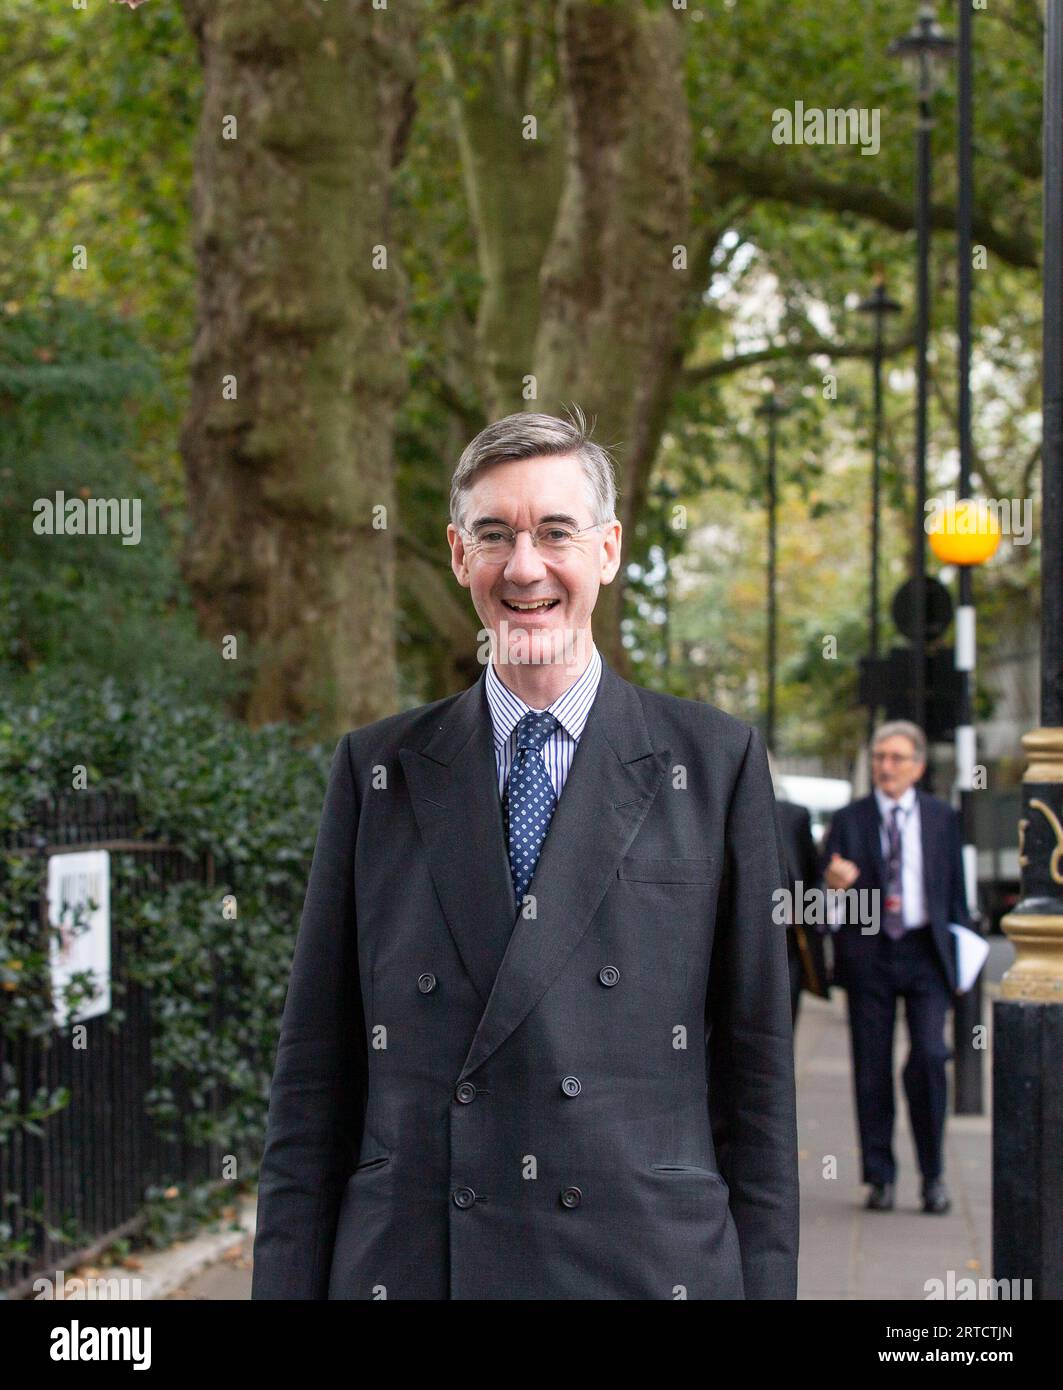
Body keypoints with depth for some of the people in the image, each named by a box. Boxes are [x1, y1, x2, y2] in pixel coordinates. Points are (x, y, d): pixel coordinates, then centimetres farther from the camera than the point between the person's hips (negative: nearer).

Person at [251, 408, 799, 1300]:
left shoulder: (714, 763, 4)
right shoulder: (376, 772, 8)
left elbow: (756, 1058, 3)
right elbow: (316, 1067, 7)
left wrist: (766, 1283, -1)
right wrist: (287, 1283, 0)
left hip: (649, 1264, -1)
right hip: (406, 1267, 1)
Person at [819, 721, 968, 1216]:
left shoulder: (942, 818, 8)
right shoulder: (849, 820, 5)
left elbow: (956, 891, 11)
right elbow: (826, 892, 2)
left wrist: (960, 953, 8)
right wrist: (835, 884, -22)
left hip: (925, 951, 0)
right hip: (867, 952, 0)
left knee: (929, 1058, -12)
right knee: (872, 1068, 2)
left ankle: (933, 1175, 1)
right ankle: (881, 1178, 12)